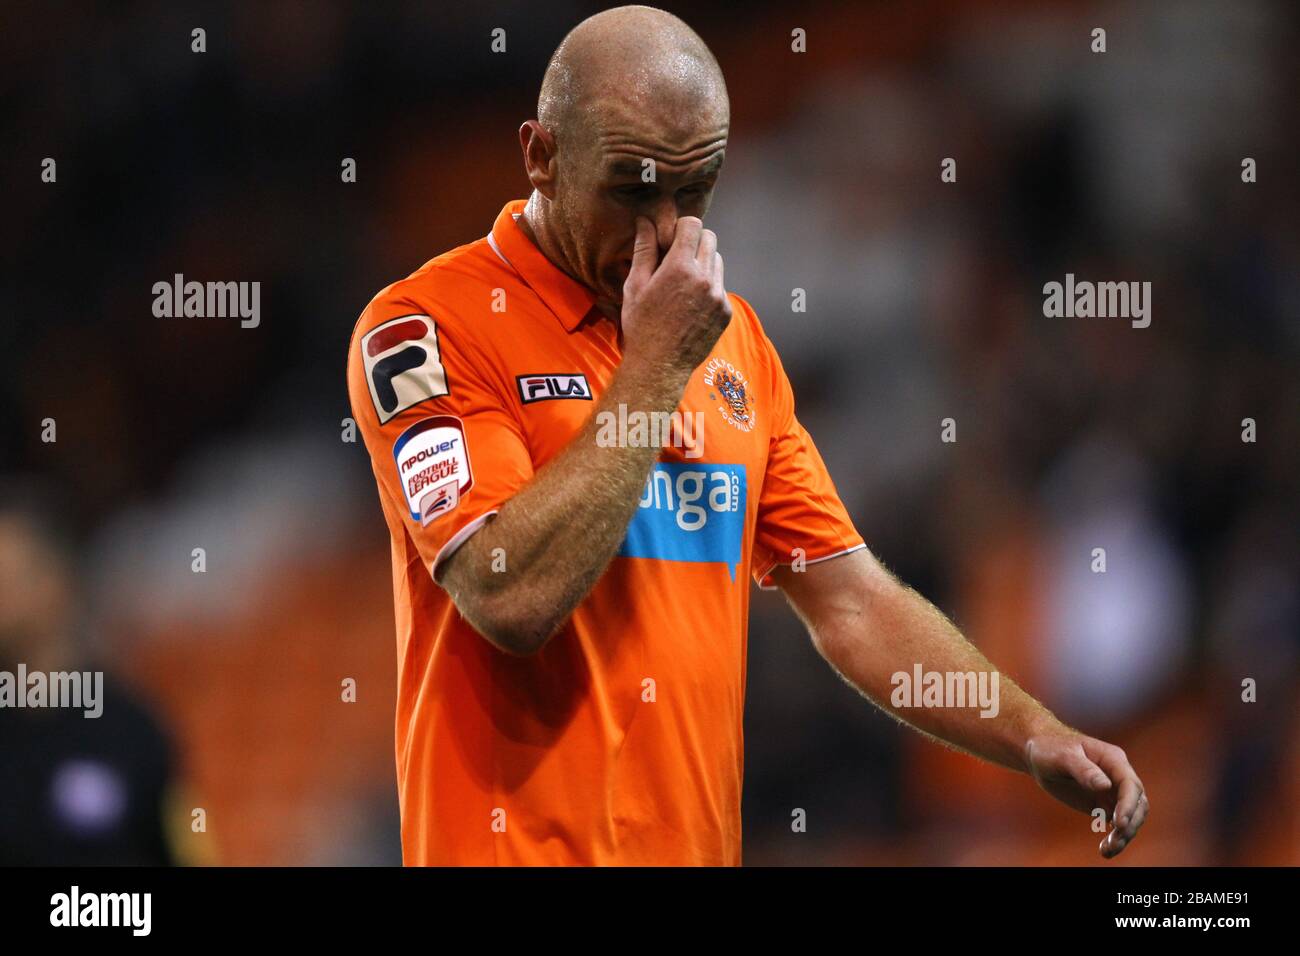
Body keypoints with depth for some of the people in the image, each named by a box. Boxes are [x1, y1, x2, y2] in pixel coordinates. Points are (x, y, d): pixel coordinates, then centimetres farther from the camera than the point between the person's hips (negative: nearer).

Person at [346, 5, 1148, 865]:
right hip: (518, 845, -6)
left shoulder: (732, 334, 10)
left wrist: (1035, 737, -1)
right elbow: (514, 597, -22)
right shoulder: (426, 324, -9)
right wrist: (656, 366, -17)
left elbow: (851, 601, 11)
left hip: (704, 842, 6)